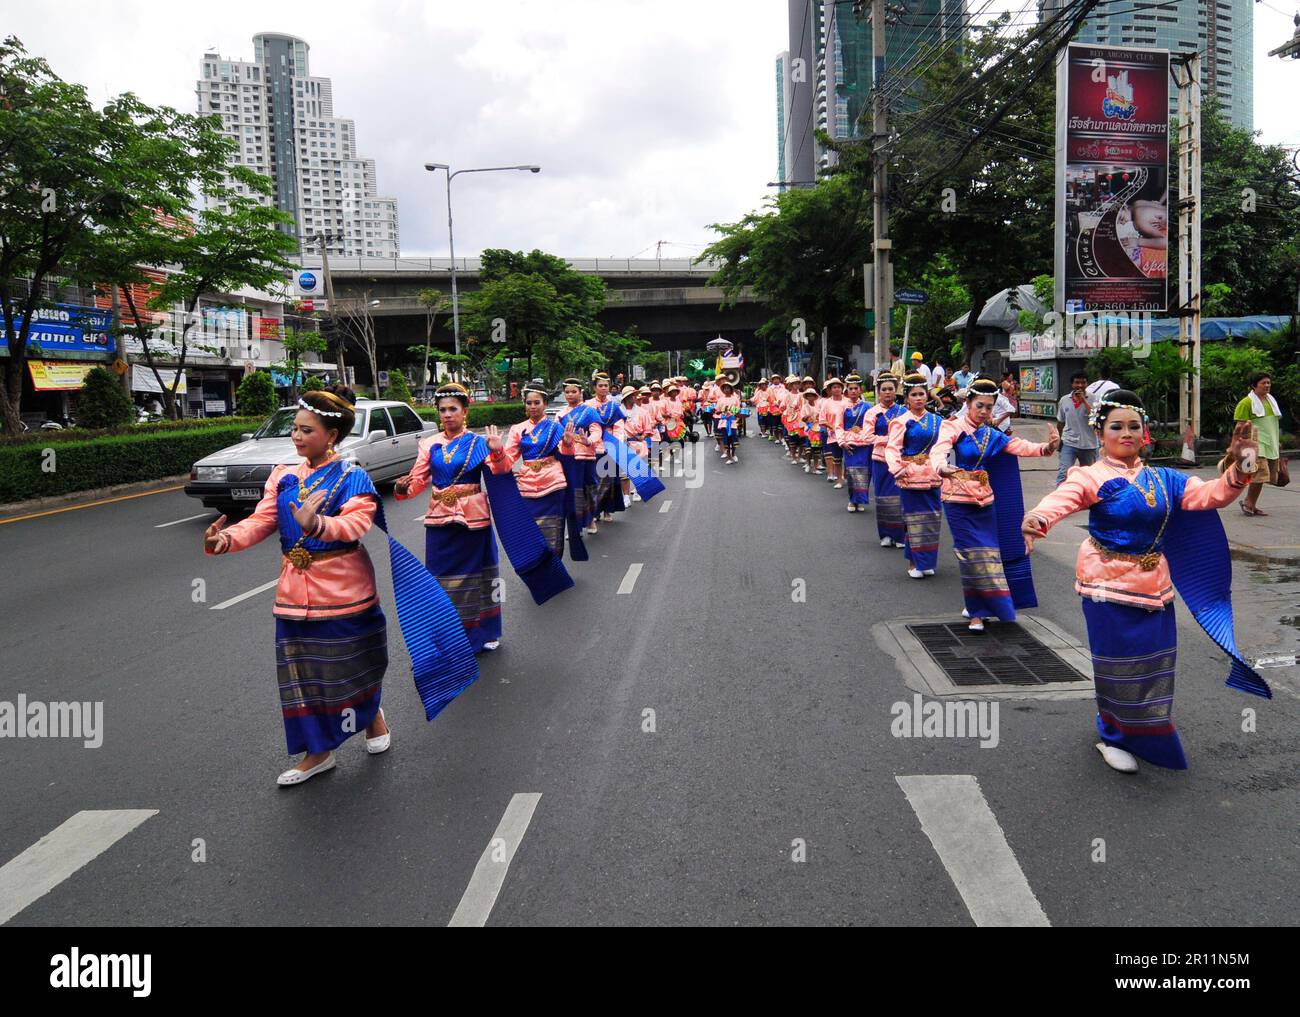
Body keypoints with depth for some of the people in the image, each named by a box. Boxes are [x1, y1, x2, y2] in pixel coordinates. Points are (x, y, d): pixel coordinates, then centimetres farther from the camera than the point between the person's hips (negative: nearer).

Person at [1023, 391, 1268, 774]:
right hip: (1109, 586, -5)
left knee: (1153, 663, 15)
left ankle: (1146, 735, 36)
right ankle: (1114, 738, 26)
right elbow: (1062, 498, -31)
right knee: (1118, 666, 5)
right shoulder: (1091, 477, -12)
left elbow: (1210, 495, 4)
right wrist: (1038, 518, -55)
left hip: (1154, 587, 6)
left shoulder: (1162, 480, 8)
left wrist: (1237, 470, -17)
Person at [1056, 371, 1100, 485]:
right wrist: (1059, 441, 19)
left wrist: (1083, 400, -21)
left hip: (1089, 445, 0)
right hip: (1069, 443, 0)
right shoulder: (1064, 400, 1)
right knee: (1063, 474, -16)